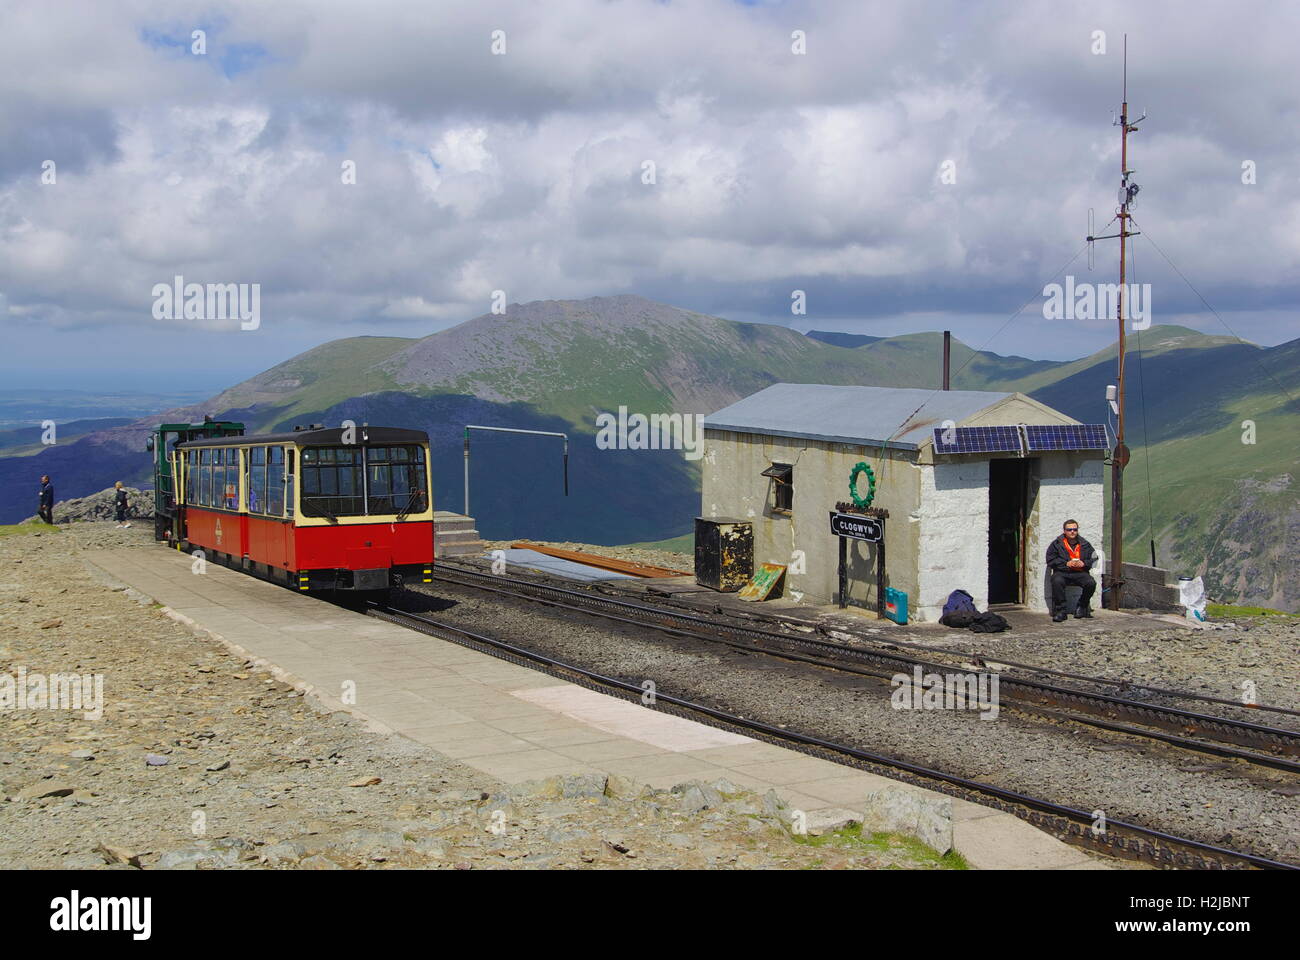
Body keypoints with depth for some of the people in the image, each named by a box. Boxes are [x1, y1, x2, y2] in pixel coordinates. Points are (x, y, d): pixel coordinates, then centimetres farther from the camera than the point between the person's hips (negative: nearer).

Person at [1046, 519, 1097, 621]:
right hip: (1062, 572, -2)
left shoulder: (1085, 544, 15)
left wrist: (1084, 563, -5)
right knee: (1057, 581, -36)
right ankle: (1060, 610, -24)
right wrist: (1066, 564, -10)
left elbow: (1094, 559, 16)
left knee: (1091, 583, -27)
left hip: (1080, 573, 2)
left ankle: (1082, 606, 0)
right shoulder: (1057, 544, 7)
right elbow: (1050, 561, 1)